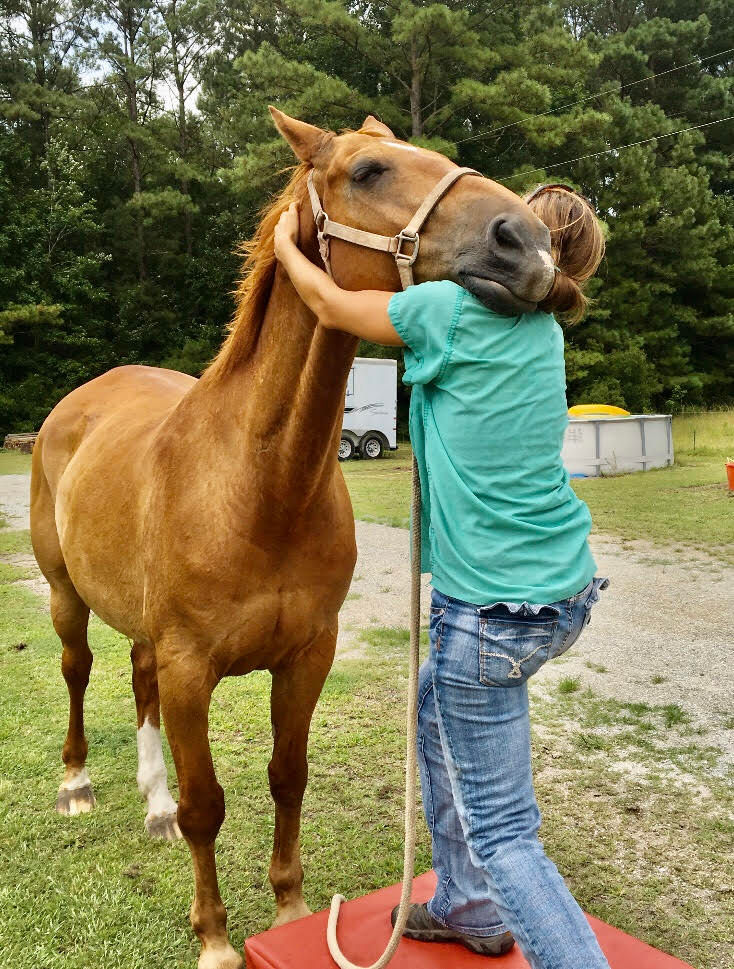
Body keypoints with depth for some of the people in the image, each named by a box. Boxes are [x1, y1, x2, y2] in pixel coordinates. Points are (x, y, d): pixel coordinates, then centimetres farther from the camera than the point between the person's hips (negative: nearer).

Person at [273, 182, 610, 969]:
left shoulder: (455, 307, -14)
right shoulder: (543, 330, 8)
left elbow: (331, 306, 0)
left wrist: (286, 244, 19)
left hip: (494, 609, -9)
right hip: (566, 588, 9)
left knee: (500, 831, 4)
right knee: (435, 705, 29)